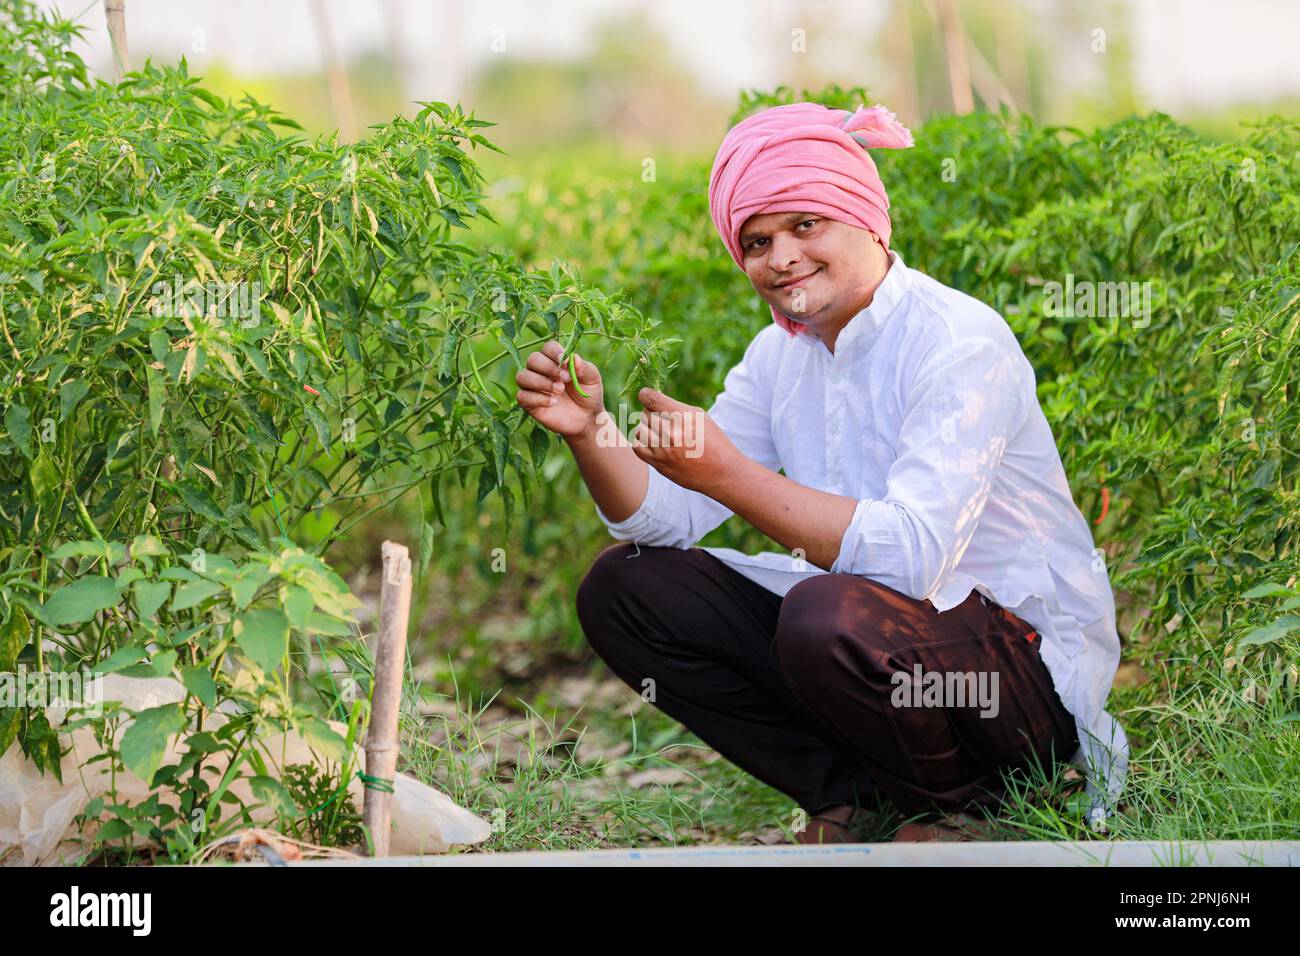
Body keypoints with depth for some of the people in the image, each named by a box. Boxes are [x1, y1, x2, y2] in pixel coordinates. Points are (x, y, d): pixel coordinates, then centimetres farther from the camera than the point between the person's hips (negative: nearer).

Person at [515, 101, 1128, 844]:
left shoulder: (961, 343, -18)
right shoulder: (783, 352, 5)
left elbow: (914, 555, -31)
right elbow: (668, 519, 2)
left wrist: (728, 474, -32)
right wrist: (590, 433, -16)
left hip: (1031, 658, -7)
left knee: (829, 614, -38)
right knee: (623, 586, 0)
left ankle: (959, 802, -7)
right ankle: (847, 791, 1)